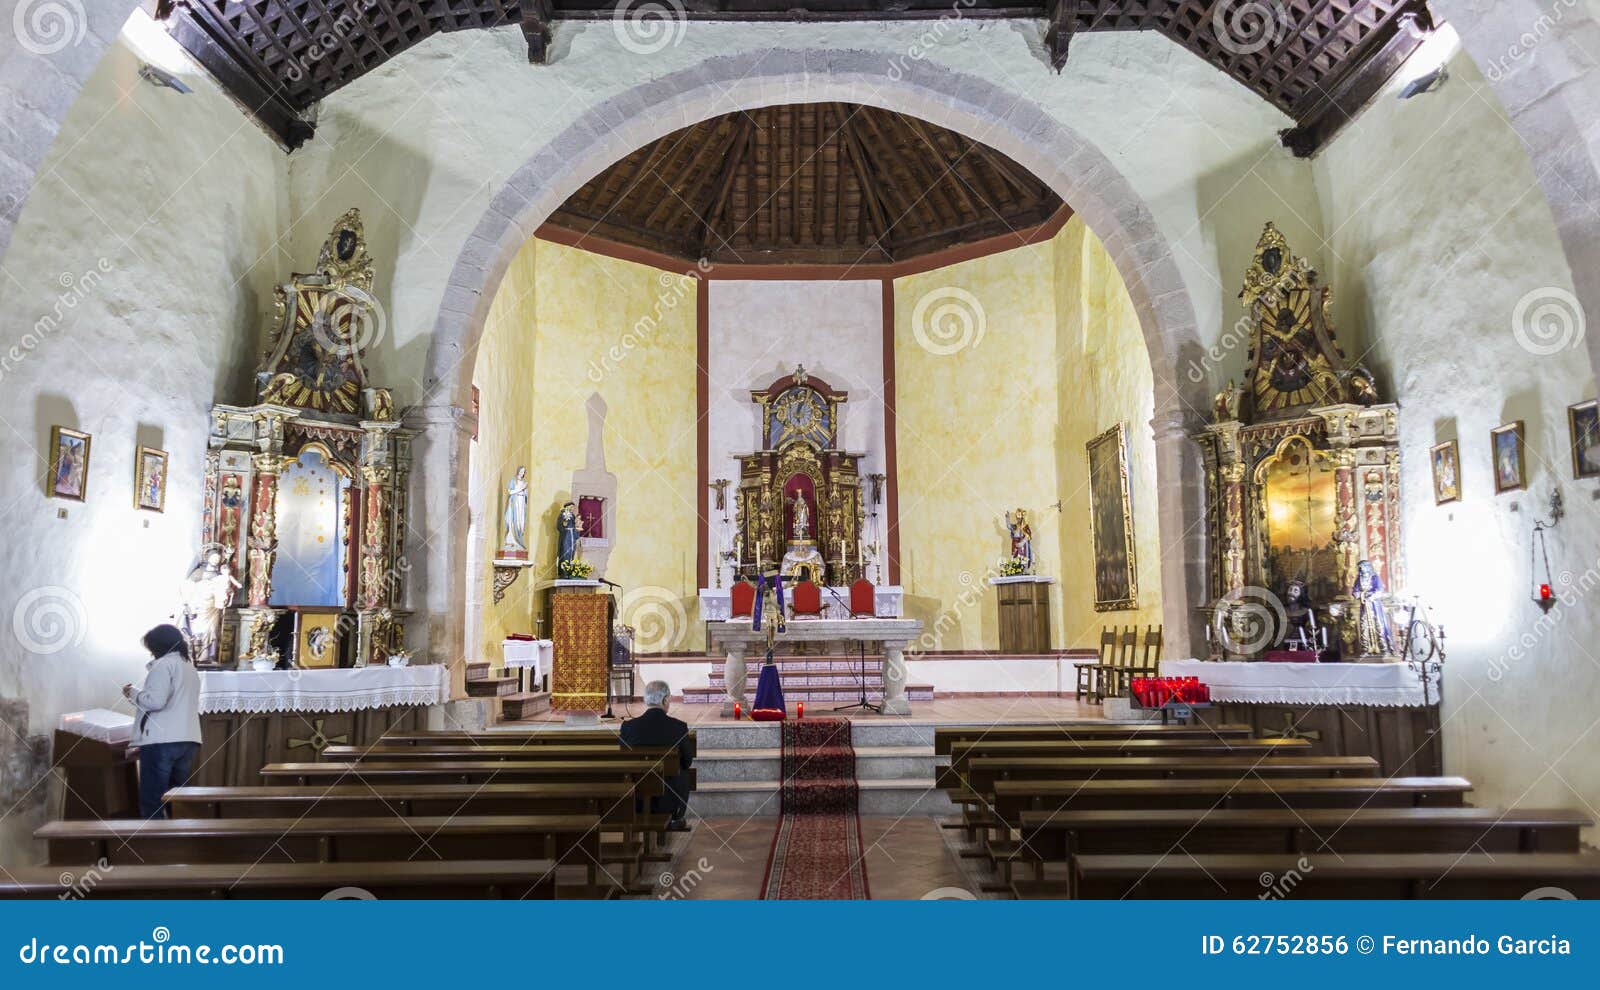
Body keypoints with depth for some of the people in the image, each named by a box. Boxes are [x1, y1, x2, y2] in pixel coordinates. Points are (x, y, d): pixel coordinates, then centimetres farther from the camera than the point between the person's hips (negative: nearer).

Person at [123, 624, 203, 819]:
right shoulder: (190, 668, 20)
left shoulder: (163, 664, -6)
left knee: (152, 800, -3)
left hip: (162, 741, -8)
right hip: (188, 740, 8)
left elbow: (155, 701, -16)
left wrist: (133, 693, 0)